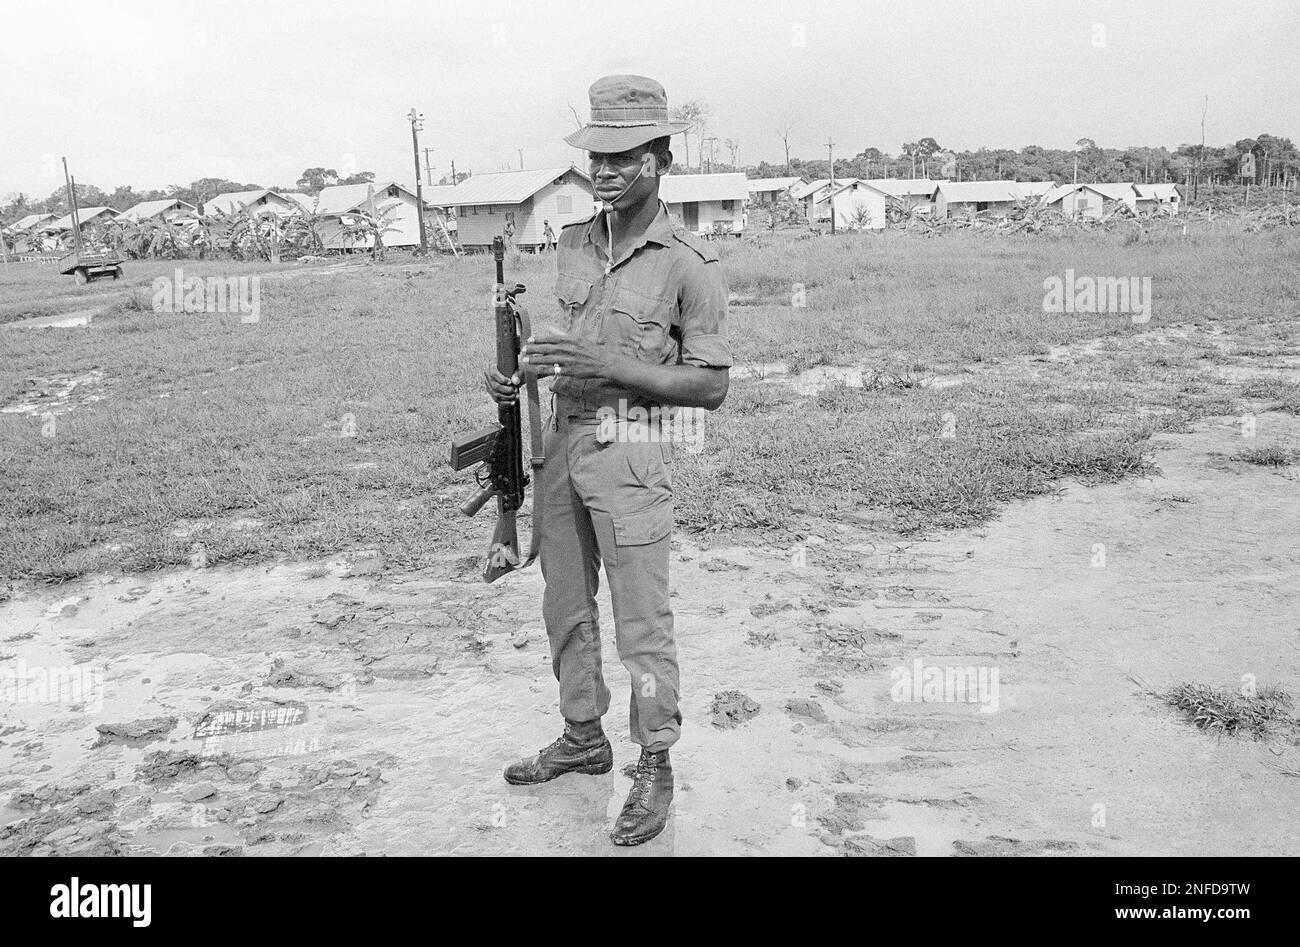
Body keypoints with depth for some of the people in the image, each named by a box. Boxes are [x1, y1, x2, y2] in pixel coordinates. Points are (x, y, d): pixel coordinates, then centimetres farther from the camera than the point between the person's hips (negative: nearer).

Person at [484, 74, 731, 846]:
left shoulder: (691, 263, -11)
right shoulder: (574, 242, 9)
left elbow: (711, 385, -11)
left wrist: (611, 366, -22)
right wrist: (517, 372, 1)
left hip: (632, 455, -7)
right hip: (565, 443, 7)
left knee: (643, 623, 2)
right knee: (566, 606, 17)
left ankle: (655, 769, 18)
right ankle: (583, 738, 35)